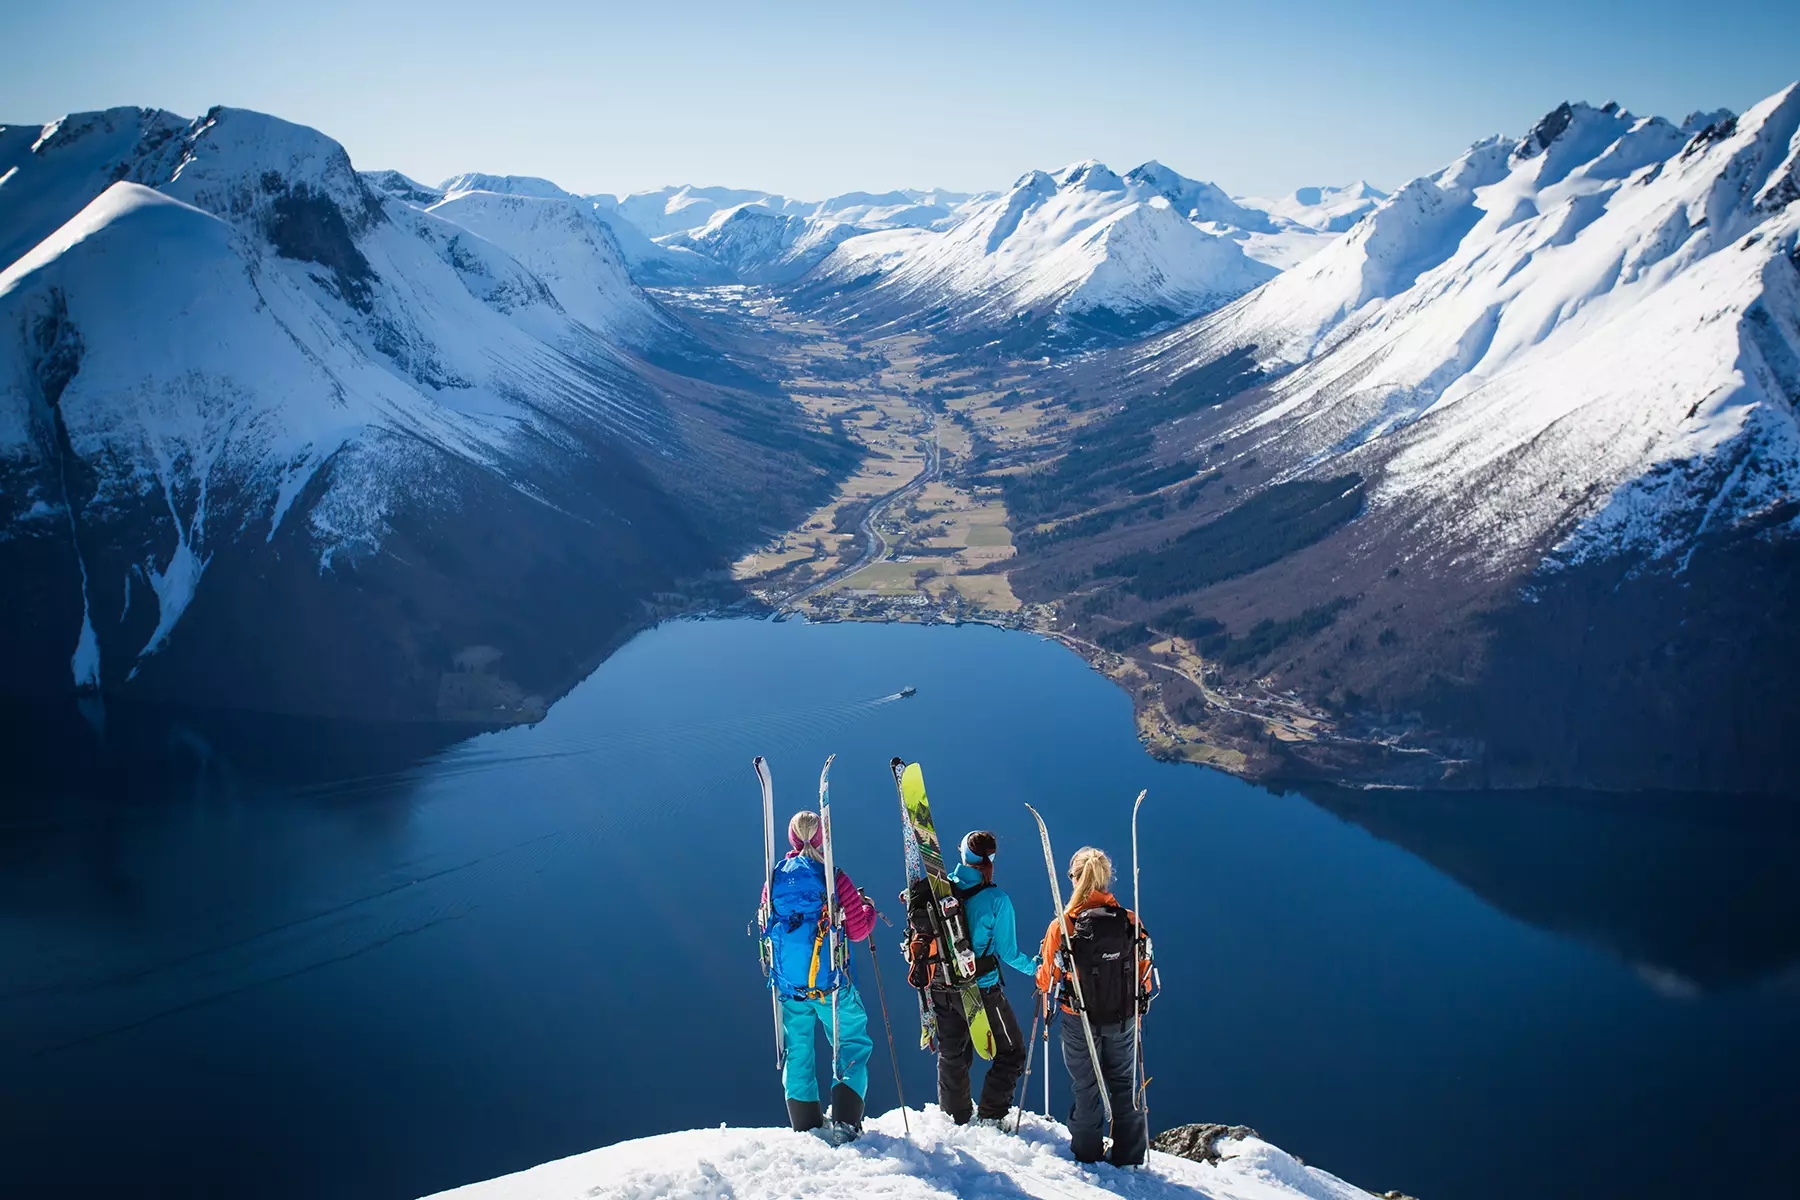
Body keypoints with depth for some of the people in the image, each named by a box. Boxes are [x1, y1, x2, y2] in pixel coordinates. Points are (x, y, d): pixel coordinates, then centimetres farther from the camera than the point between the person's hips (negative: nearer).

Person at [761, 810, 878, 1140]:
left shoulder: (774, 878, 1)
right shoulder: (833, 877, -10)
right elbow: (858, 929, -5)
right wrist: (868, 908, 15)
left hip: (787, 985, 4)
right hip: (831, 983, -3)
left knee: (798, 1053, 14)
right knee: (853, 1045, 9)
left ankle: (806, 1126, 15)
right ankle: (845, 1120, -4)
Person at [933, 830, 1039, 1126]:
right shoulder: (996, 900, -18)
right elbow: (1007, 953, -12)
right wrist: (1035, 967, 5)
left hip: (941, 988, 5)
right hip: (981, 990, -5)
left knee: (951, 1055, 22)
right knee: (1010, 1053, 13)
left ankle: (956, 1120, 32)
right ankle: (990, 1118, 8)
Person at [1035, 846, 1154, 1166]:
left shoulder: (1062, 926, -18)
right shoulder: (1130, 921, -11)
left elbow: (1047, 980, -7)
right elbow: (1144, 973, -1)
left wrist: (1040, 974, 17)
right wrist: (1137, 1009, 17)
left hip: (1079, 1022, -2)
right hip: (1124, 1019, 2)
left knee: (1086, 1088, 16)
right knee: (1124, 1084, 19)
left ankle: (1087, 1154, 29)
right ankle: (1129, 1157, 28)